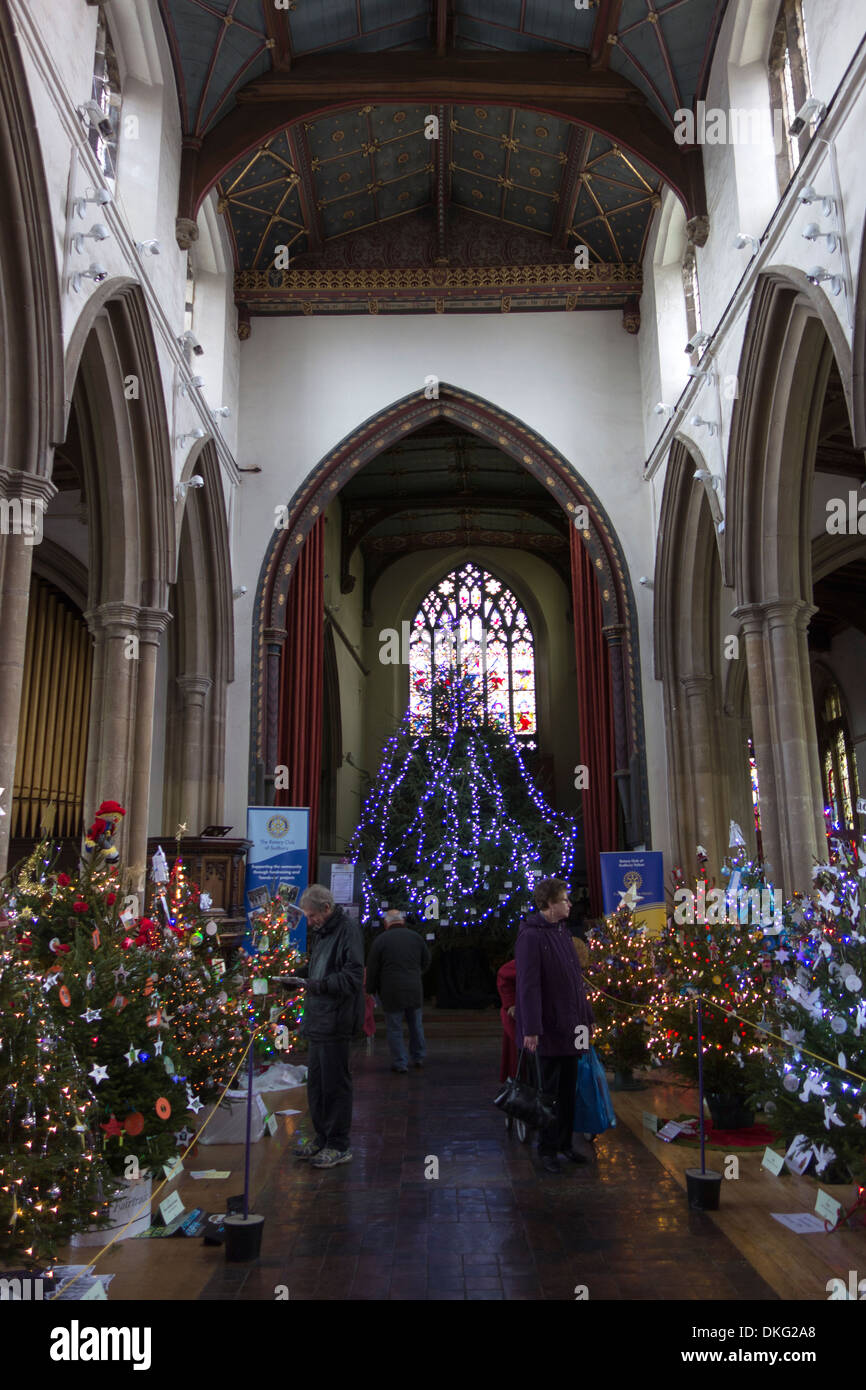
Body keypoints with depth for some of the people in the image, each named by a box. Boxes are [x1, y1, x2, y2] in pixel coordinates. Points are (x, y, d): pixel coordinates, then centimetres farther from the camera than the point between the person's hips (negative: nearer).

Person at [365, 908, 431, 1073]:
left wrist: (371, 990, 7)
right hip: (414, 990, 4)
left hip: (392, 992, -4)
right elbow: (427, 959, 13)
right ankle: (419, 1057, 27)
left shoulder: (380, 940, -7)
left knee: (394, 1028, 5)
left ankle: (400, 1063, 8)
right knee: (416, 1025, 18)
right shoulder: (415, 937, 3)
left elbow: (372, 969, -5)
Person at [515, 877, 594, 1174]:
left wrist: (586, 1016, 17)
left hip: (569, 1027, 8)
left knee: (568, 1089, 16)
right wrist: (531, 1029, -23)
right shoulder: (531, 935, -17)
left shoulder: (563, 932, 11)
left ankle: (565, 1143, 30)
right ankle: (547, 1149, 19)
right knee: (549, 1091, 4)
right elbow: (528, 985, -21)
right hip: (548, 1028, -8)